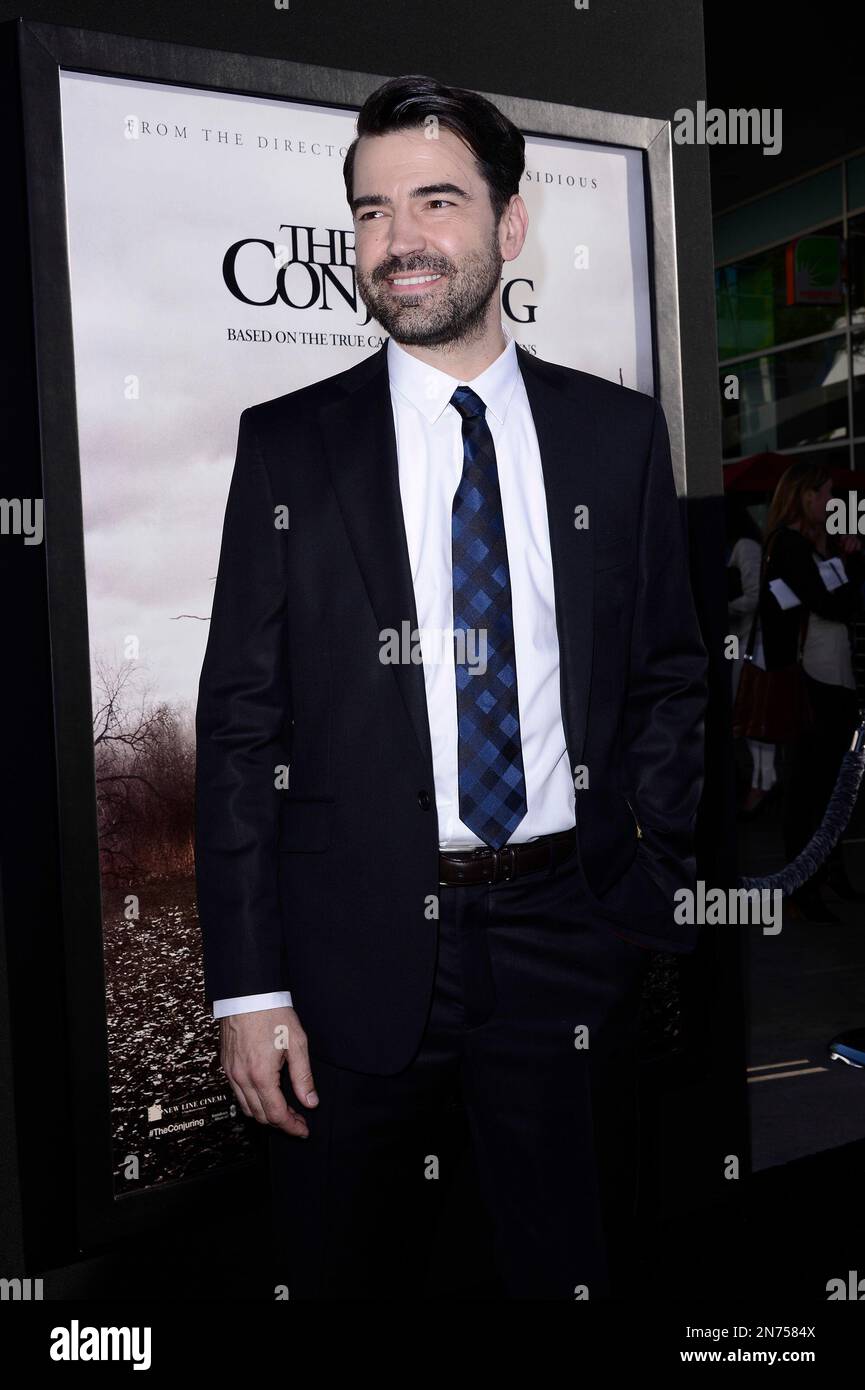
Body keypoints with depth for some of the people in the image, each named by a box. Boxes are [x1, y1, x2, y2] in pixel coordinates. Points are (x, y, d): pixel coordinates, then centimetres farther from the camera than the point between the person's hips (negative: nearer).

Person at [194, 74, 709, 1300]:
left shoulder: (618, 432, 4)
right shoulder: (287, 444, -1)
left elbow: (668, 680, 8)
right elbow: (241, 723, -3)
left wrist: (655, 897, 0)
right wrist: (247, 985, -7)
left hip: (569, 936, 2)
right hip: (356, 951, -1)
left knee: (575, 1274, 18)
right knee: (345, 1274, 16)